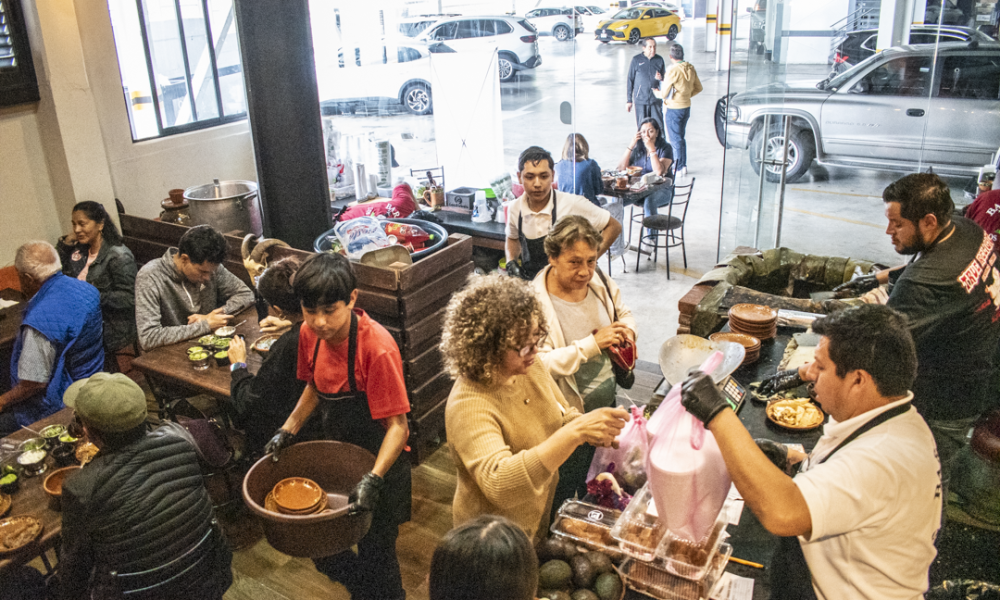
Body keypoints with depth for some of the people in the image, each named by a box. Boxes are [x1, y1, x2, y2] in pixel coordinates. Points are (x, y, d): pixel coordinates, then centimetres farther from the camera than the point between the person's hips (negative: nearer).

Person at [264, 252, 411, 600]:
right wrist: (287, 431, -1)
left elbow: (398, 426, -25)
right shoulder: (310, 334, -9)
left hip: (378, 463, -6)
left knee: (375, 555, 6)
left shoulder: (377, 347, -30)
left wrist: (373, 479, -35)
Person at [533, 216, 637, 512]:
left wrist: (627, 330, -11)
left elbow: (623, 312, 13)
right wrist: (592, 344, -34)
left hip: (607, 402, 7)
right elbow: (539, 363, -32)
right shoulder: (536, 302, -25)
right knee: (564, 494, 14)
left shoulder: (599, 282, -6)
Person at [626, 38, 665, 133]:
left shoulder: (659, 60, 4)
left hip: (656, 100, 1)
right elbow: (630, 80, 2)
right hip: (640, 100, -1)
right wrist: (629, 100, 1)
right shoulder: (636, 60, -1)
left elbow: (664, 79, 15)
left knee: (658, 126, -1)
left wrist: (661, 78, -11)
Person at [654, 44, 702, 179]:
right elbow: (699, 88, 12)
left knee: (675, 139, 1)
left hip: (674, 109, -8)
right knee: (680, 138, 19)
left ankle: (679, 169, 6)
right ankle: (683, 165, 26)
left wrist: (656, 92, 4)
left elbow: (664, 94, -17)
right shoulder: (691, 69, 2)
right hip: (686, 106, 8)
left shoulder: (673, 71, -20)